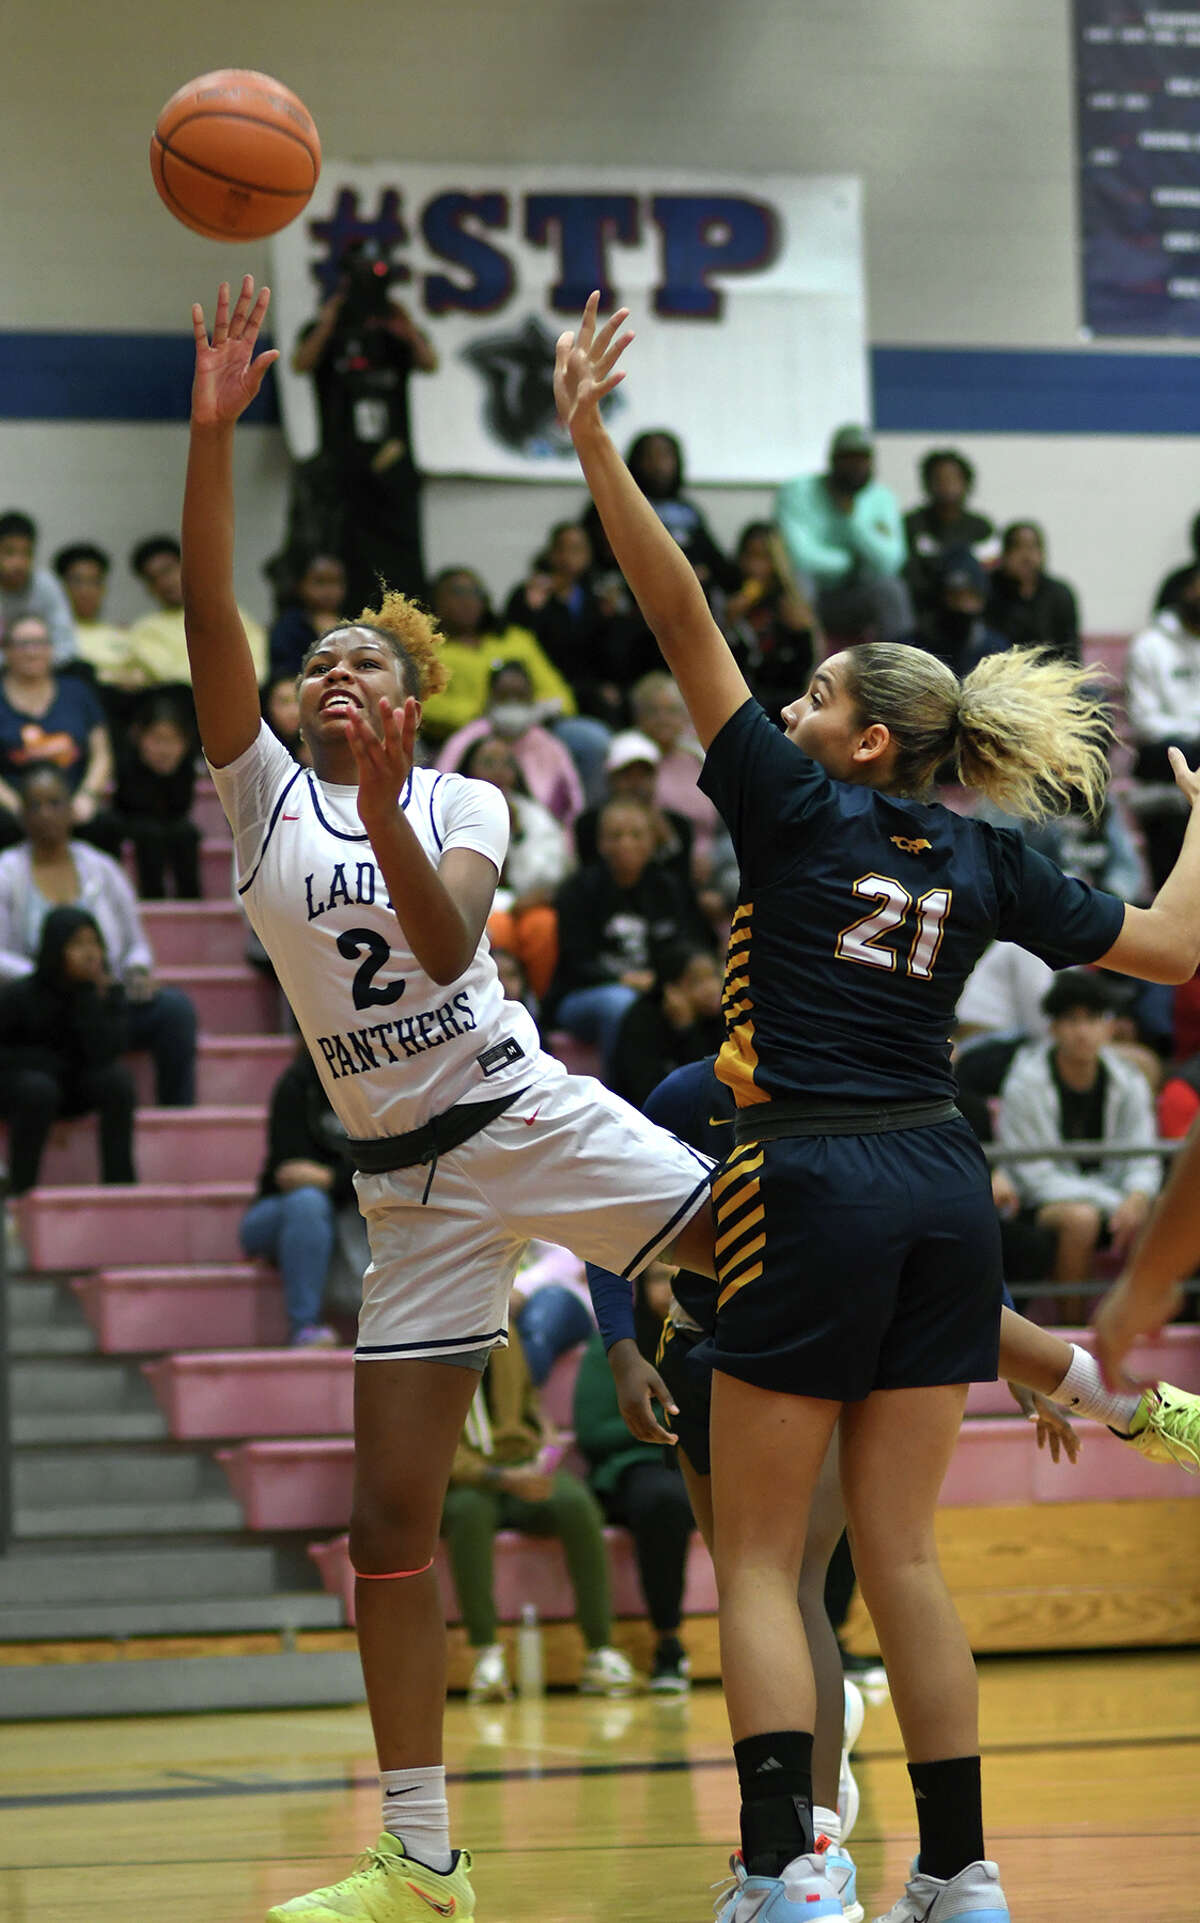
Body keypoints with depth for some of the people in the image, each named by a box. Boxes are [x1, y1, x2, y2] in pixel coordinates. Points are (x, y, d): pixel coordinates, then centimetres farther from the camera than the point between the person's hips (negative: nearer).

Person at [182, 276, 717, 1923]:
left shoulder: (465, 805, 1)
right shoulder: (266, 794, 4)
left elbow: (447, 942, -19)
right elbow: (209, 615, -10)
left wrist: (385, 809, -33)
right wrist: (213, 430, -21)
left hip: (531, 1118, -2)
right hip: (412, 1182, 2)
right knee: (390, 1515, -1)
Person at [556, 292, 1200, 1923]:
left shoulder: (795, 806, -4)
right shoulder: (987, 862, 8)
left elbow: (684, 619, -8)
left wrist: (592, 441, -9)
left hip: (816, 1187, -5)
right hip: (944, 1192, 5)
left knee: (758, 1557, 0)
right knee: (901, 1555, 11)